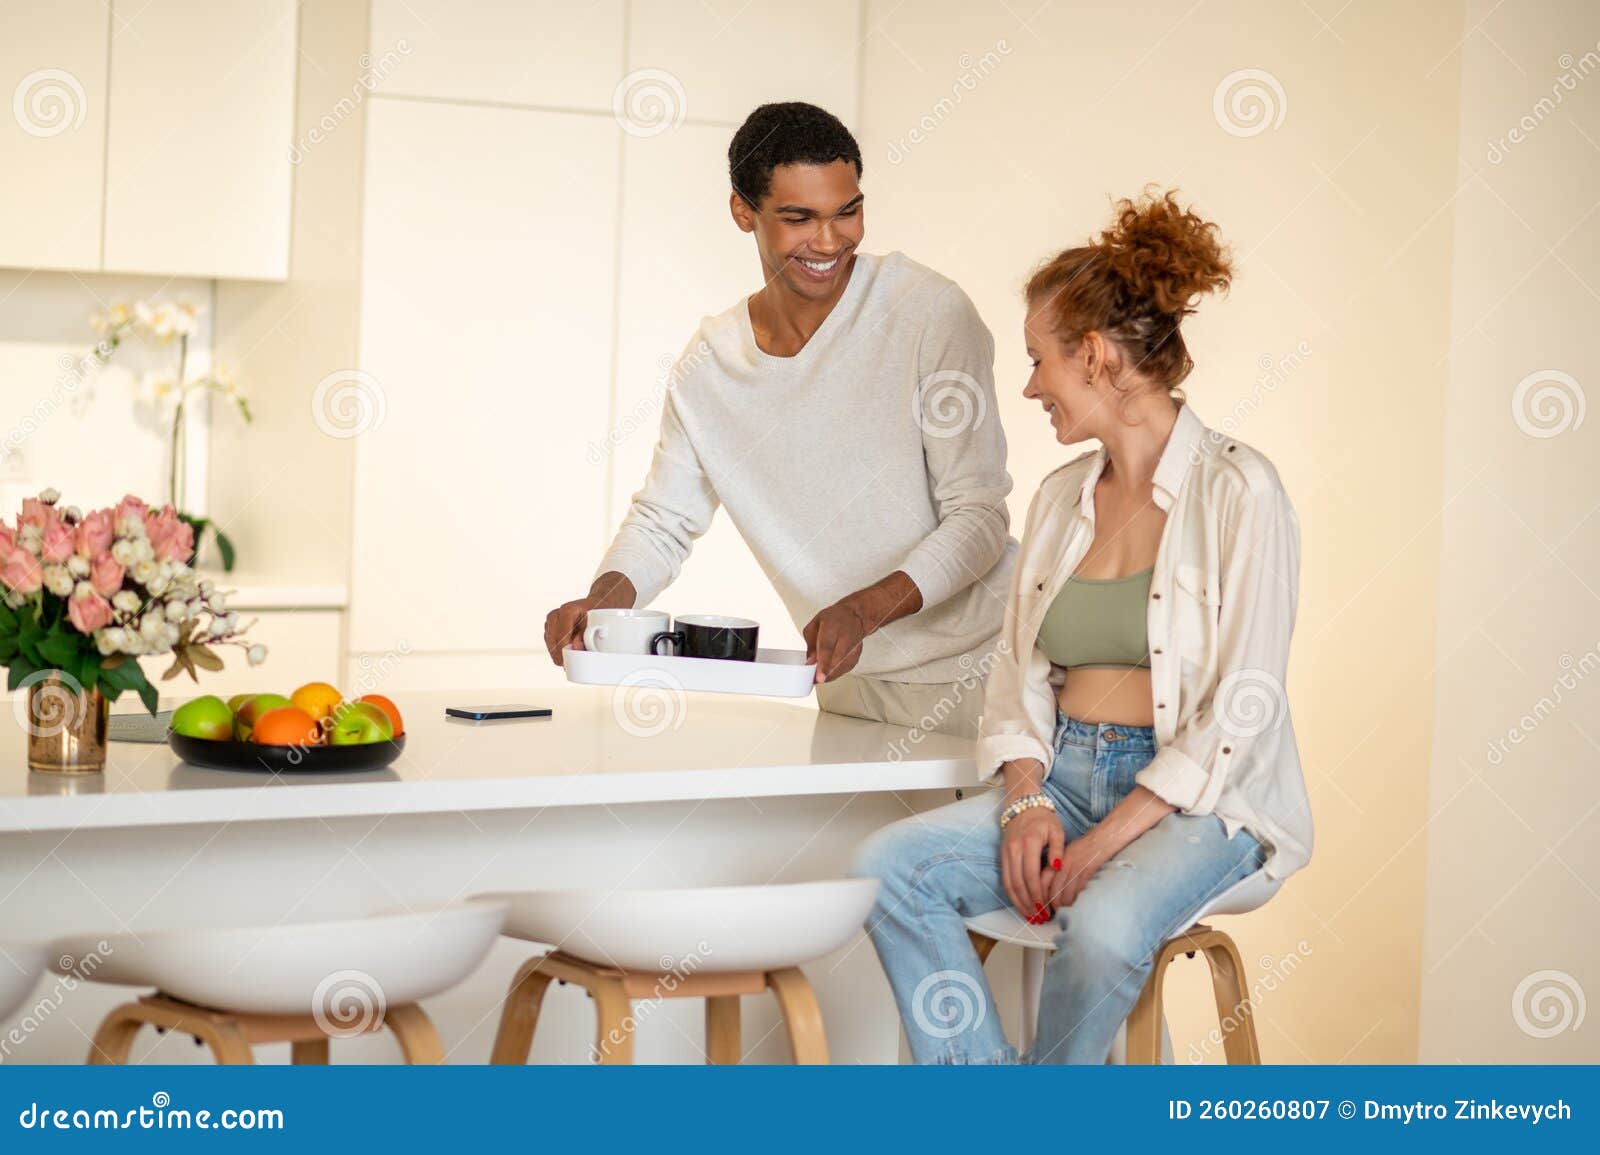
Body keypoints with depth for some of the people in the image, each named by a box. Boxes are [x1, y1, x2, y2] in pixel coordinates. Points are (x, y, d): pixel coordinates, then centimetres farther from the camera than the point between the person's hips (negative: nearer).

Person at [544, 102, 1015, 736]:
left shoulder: (930, 313, -14)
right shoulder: (707, 367, 0)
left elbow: (979, 518, -16)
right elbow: (662, 523, 10)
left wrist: (866, 608, -31)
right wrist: (603, 598, -13)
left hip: (979, 666, -3)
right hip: (852, 681, 4)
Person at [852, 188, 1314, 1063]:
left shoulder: (1238, 491, -7)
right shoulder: (1062, 497, 15)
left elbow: (1241, 708, -13)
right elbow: (1019, 673, 13)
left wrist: (1106, 840, -18)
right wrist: (1028, 800, -7)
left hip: (1197, 797, -6)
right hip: (1062, 777, 6)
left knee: (1104, 927, -36)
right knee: (889, 867, -19)